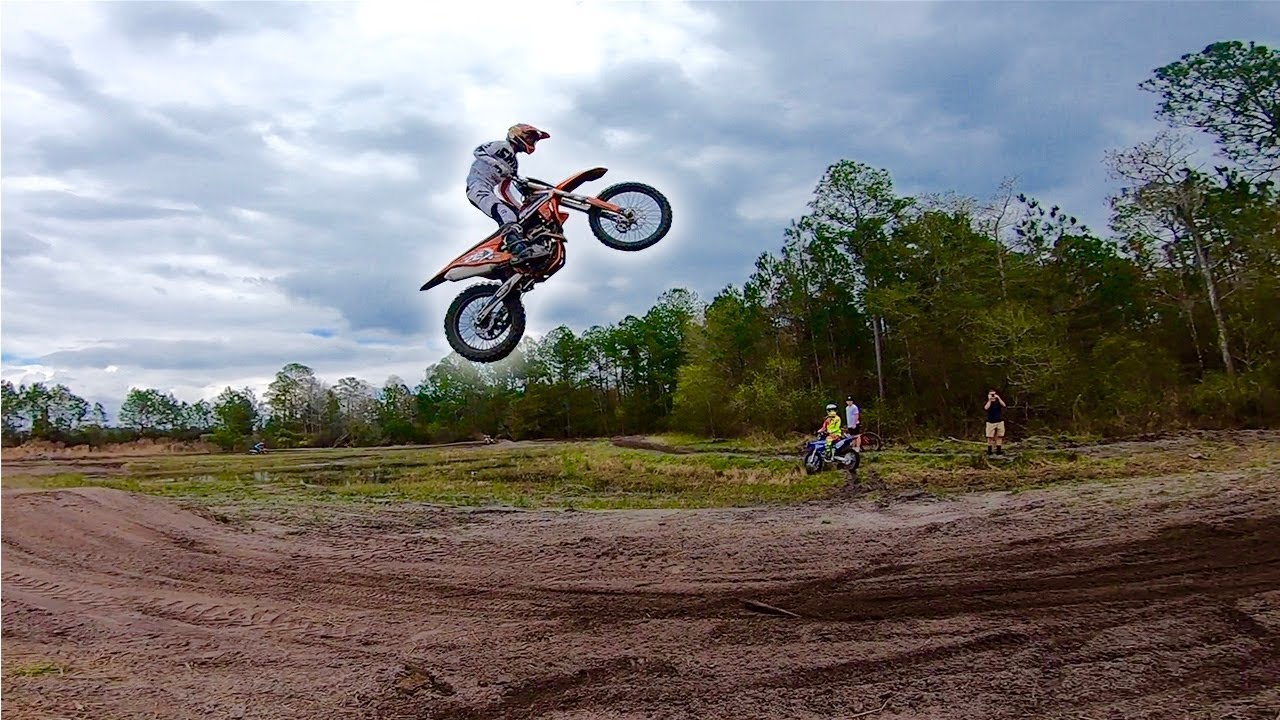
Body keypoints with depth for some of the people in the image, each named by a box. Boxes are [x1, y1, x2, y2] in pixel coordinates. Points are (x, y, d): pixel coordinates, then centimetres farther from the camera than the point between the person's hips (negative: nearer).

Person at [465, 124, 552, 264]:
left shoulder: (514, 163, 27)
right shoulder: (502, 146, 3)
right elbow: (478, 151, -11)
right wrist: (497, 165, -25)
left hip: (489, 192, 10)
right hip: (477, 186, -10)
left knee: (517, 216, 0)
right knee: (505, 214, -33)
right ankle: (519, 247, -54)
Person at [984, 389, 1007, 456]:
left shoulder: (998, 401, 8)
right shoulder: (987, 402, 4)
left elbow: (1004, 405, -12)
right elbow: (986, 408, -17)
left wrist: (999, 398, -17)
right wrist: (989, 400, -19)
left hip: (1000, 421, 2)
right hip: (990, 422, -2)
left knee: (999, 436, 2)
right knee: (990, 437, -3)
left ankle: (999, 450, 7)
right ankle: (989, 450, 3)